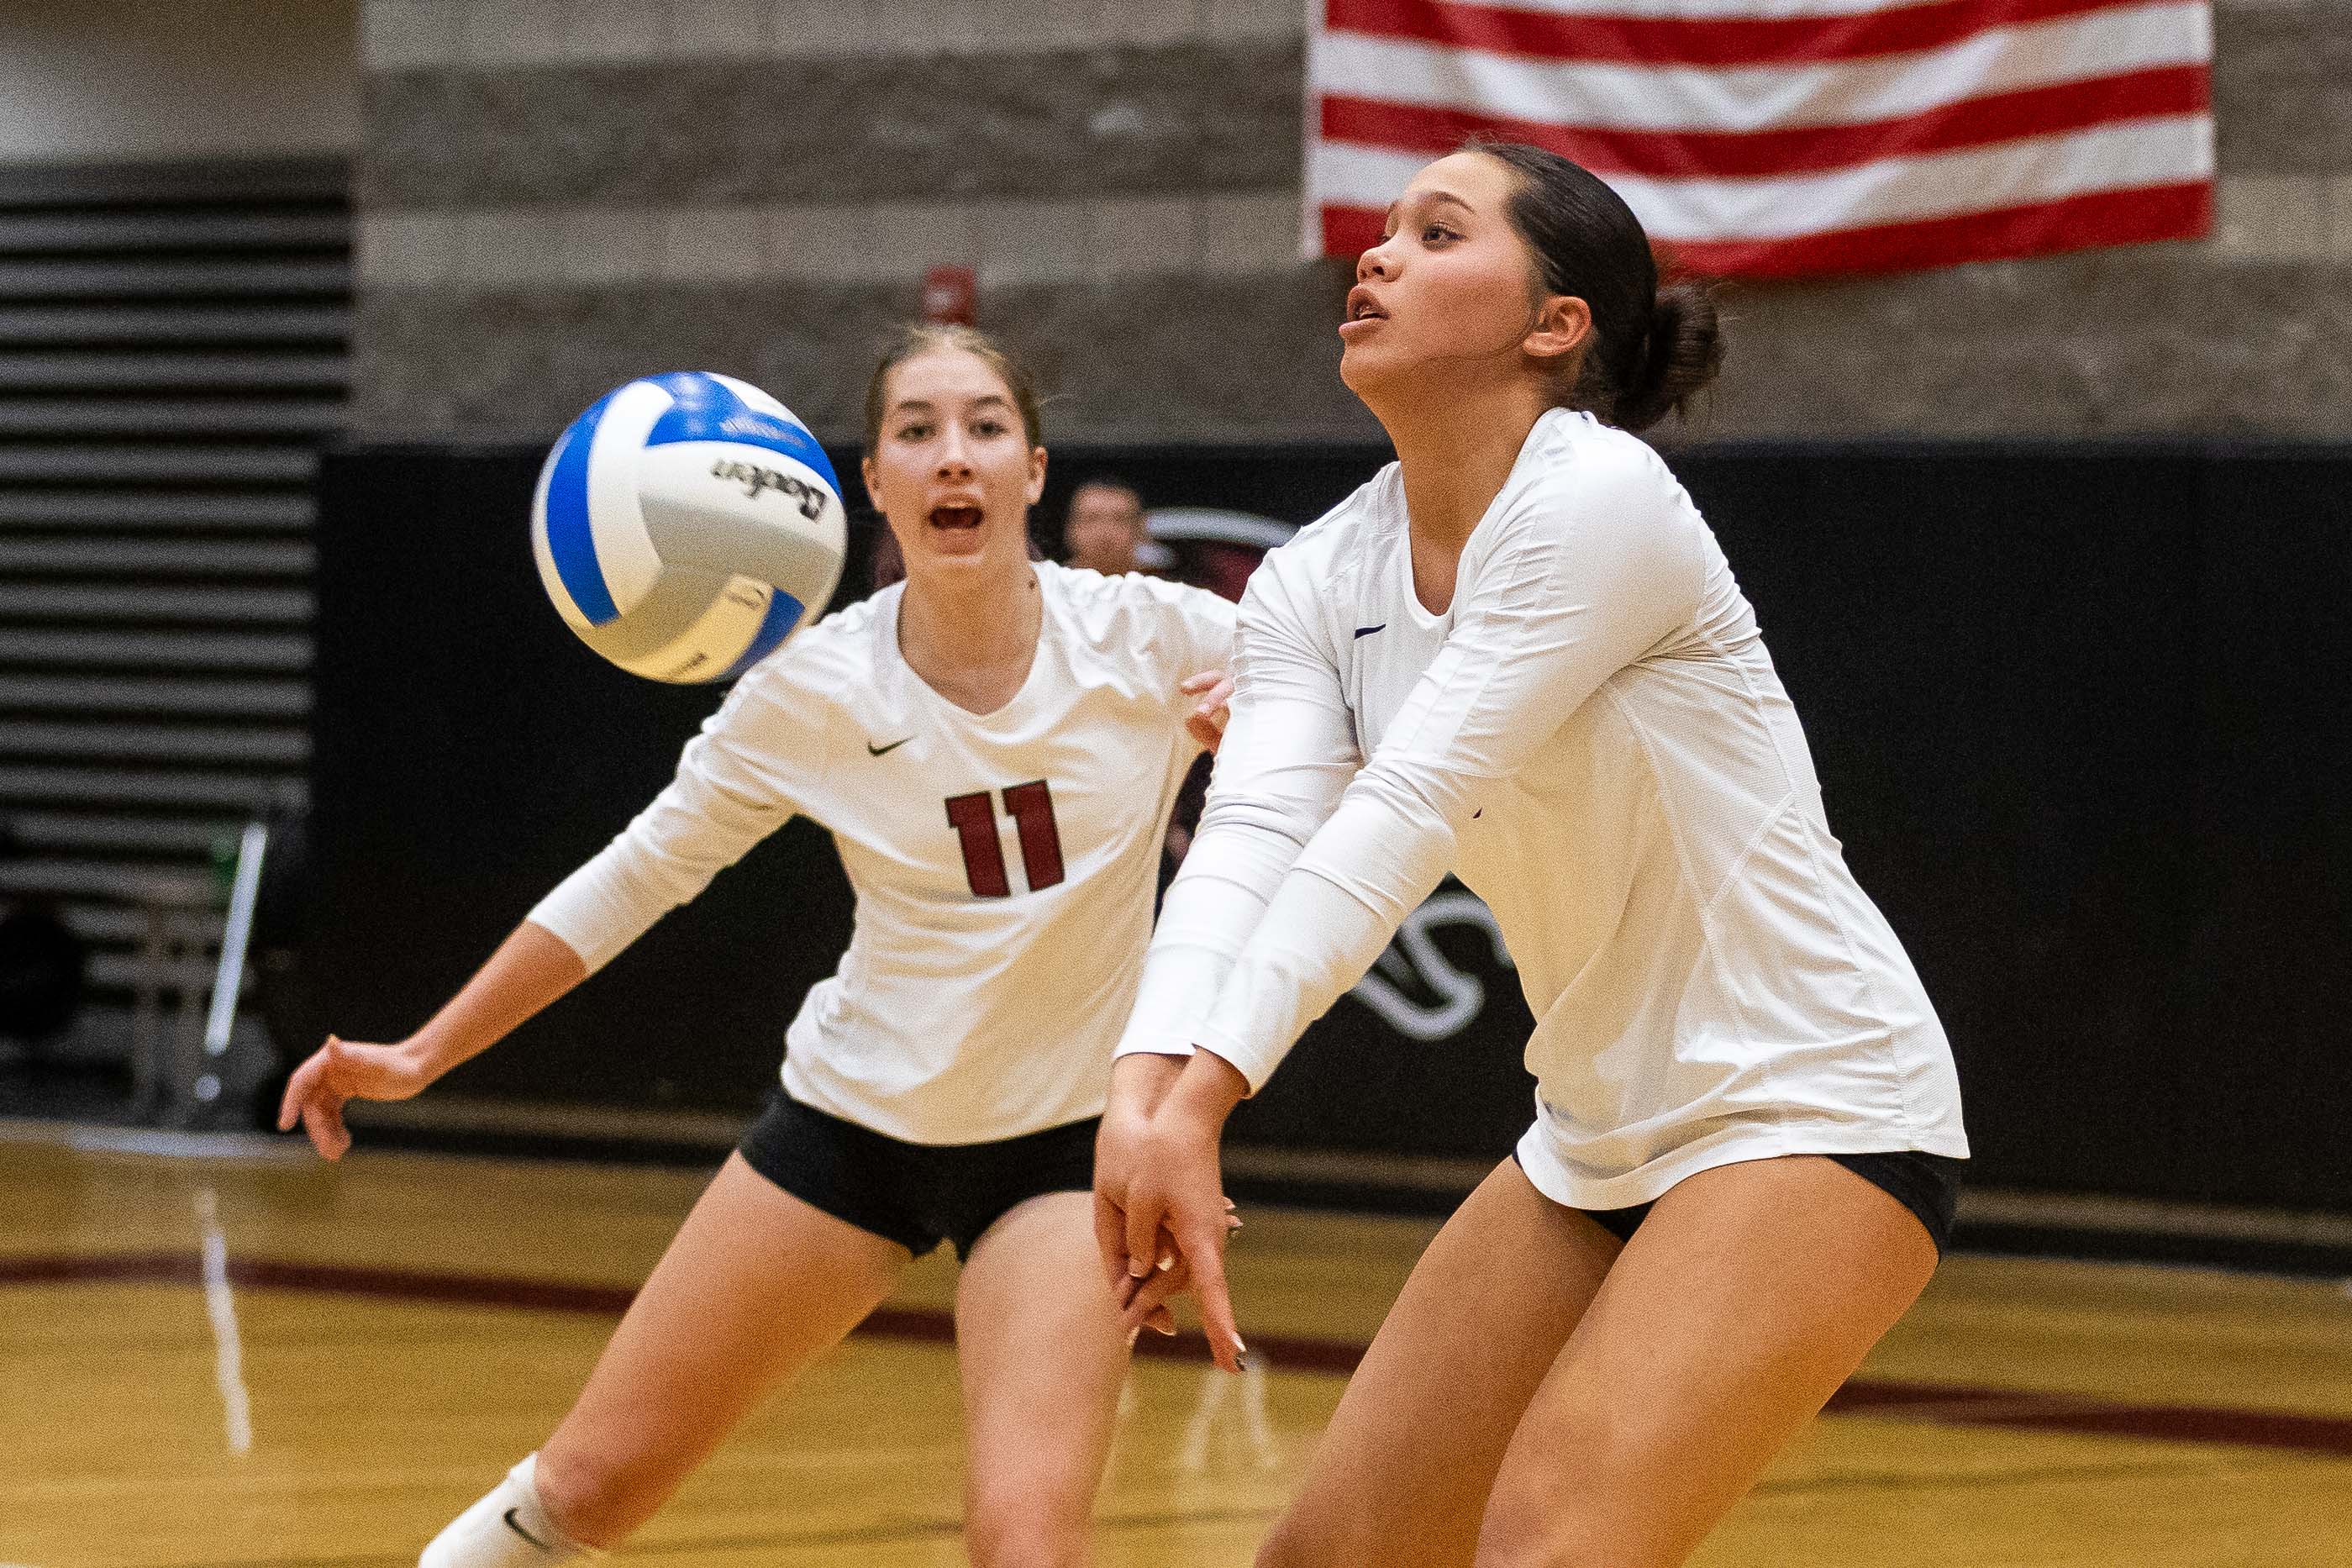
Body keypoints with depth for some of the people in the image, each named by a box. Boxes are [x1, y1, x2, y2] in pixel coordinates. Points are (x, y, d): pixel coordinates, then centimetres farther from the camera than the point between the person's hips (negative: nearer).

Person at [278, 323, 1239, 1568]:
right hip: (855, 1121, 2)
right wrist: (423, 1056, 1)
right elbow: (636, 874, 1)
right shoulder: (814, 690, -12)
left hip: (1065, 1144, -1)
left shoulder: (1148, 638, -14)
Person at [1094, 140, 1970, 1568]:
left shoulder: (1595, 500, -18)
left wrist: (1203, 1098, -35)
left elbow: (1407, 813, -27)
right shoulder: (1319, 581, 3)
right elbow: (1250, 838, -13)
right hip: (1602, 1139, 8)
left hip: (1813, 1116, -8)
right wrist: (1146, 1093, -31)